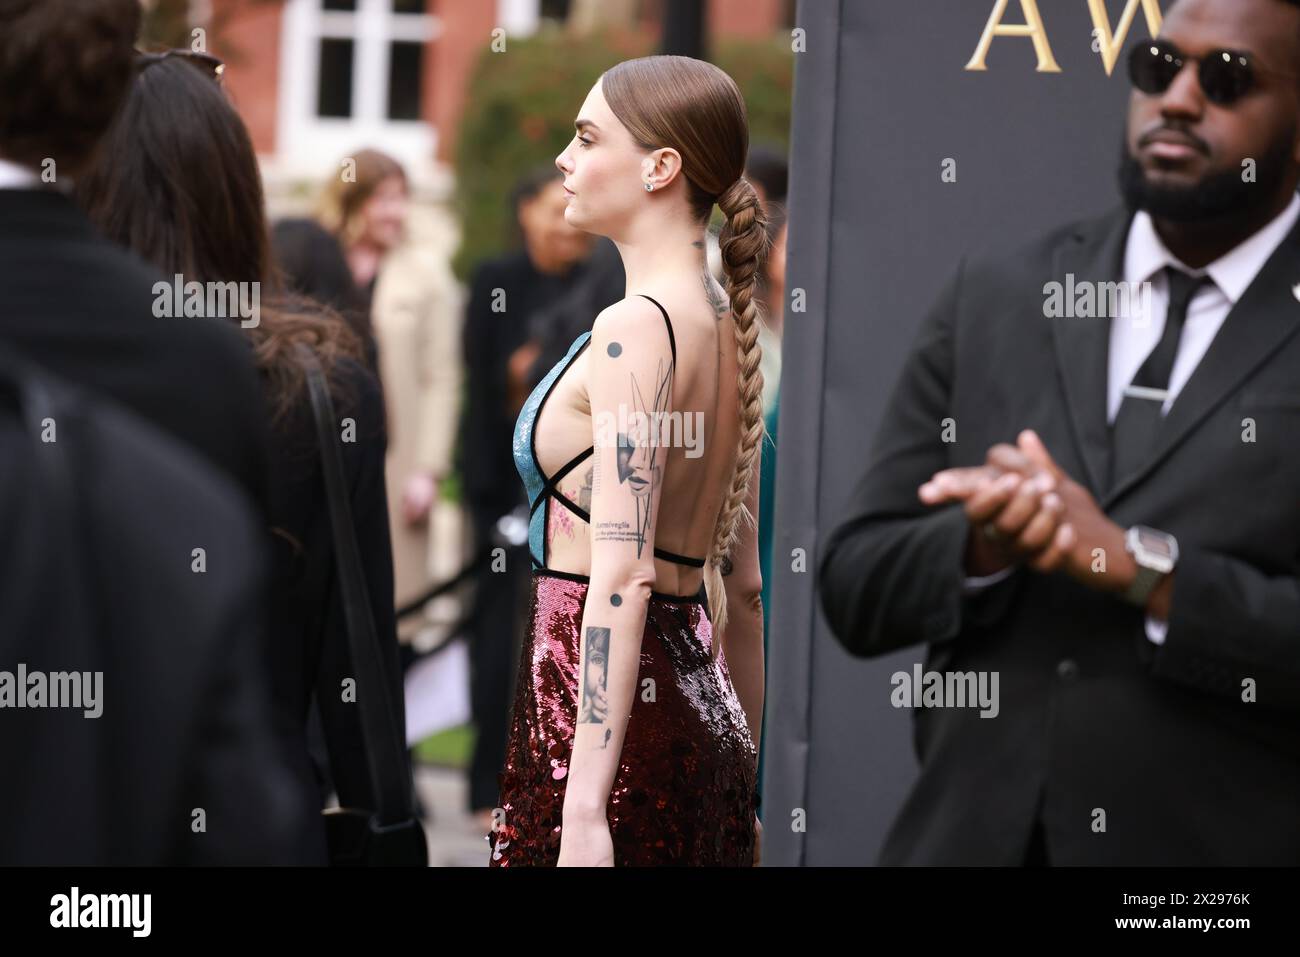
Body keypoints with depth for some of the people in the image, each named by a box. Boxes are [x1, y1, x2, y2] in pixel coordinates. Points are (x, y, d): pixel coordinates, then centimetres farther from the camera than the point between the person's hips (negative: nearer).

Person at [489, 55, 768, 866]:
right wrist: (741, 788, 23)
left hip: (602, 712, -9)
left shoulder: (634, 330, -13)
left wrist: (584, 806, -23)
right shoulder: (730, 326, 13)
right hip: (702, 711, 9)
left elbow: (622, 576, -20)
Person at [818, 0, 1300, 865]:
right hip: (968, 836, 3)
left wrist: (1140, 565, -19)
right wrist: (982, 545, -13)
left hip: (1220, 842, -3)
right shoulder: (994, 300, 6)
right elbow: (855, 592, 4)